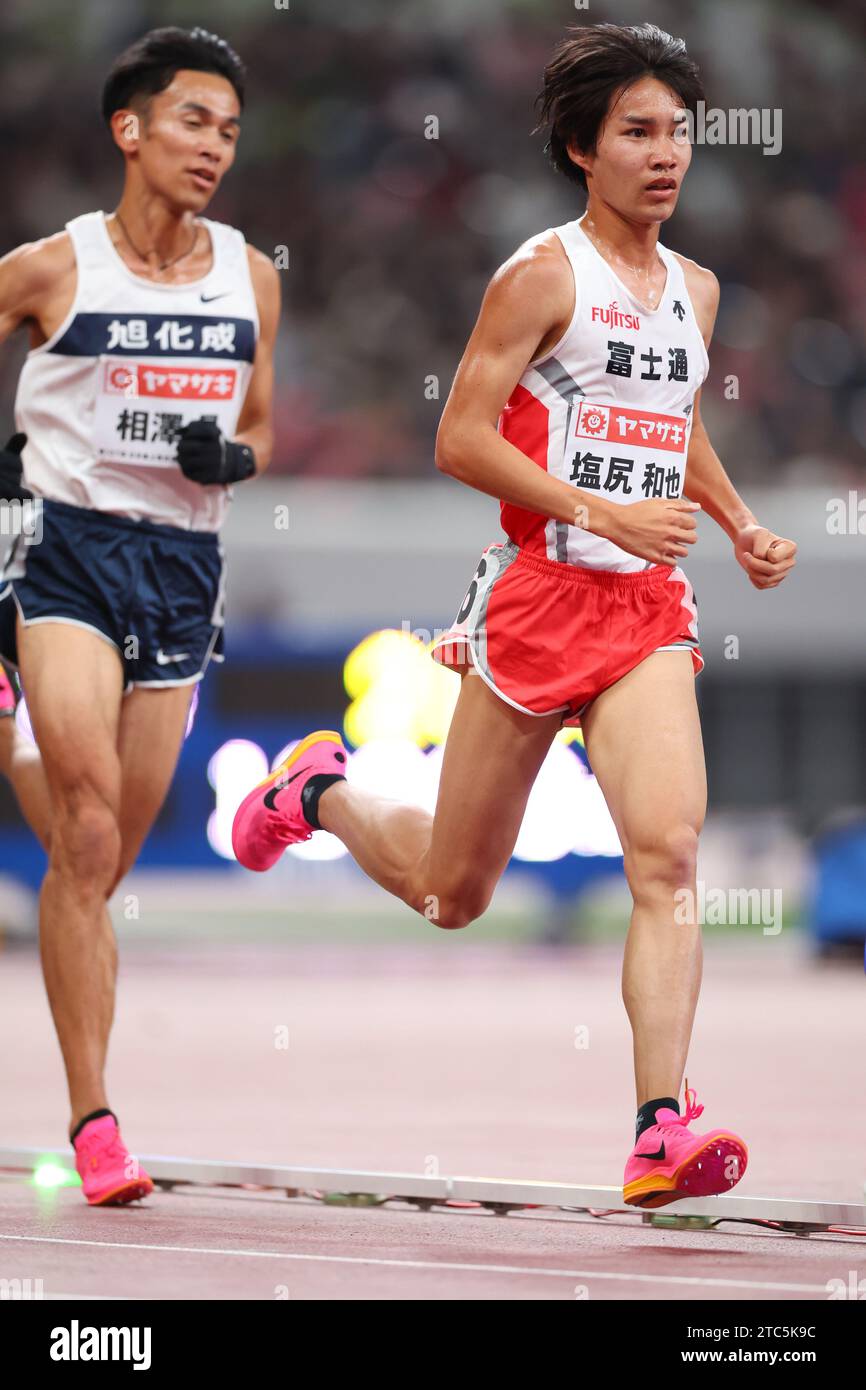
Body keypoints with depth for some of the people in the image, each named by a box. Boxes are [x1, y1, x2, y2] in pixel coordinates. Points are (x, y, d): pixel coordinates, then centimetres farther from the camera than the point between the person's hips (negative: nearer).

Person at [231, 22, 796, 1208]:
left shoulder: (695, 290, 14)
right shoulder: (543, 275, -7)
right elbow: (461, 439, -12)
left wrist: (741, 524, 15)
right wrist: (604, 514, -19)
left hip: (650, 615, 4)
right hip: (540, 597, -4)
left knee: (668, 852, -18)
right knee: (451, 891, 9)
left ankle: (663, 1133, -24)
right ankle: (320, 790, 41)